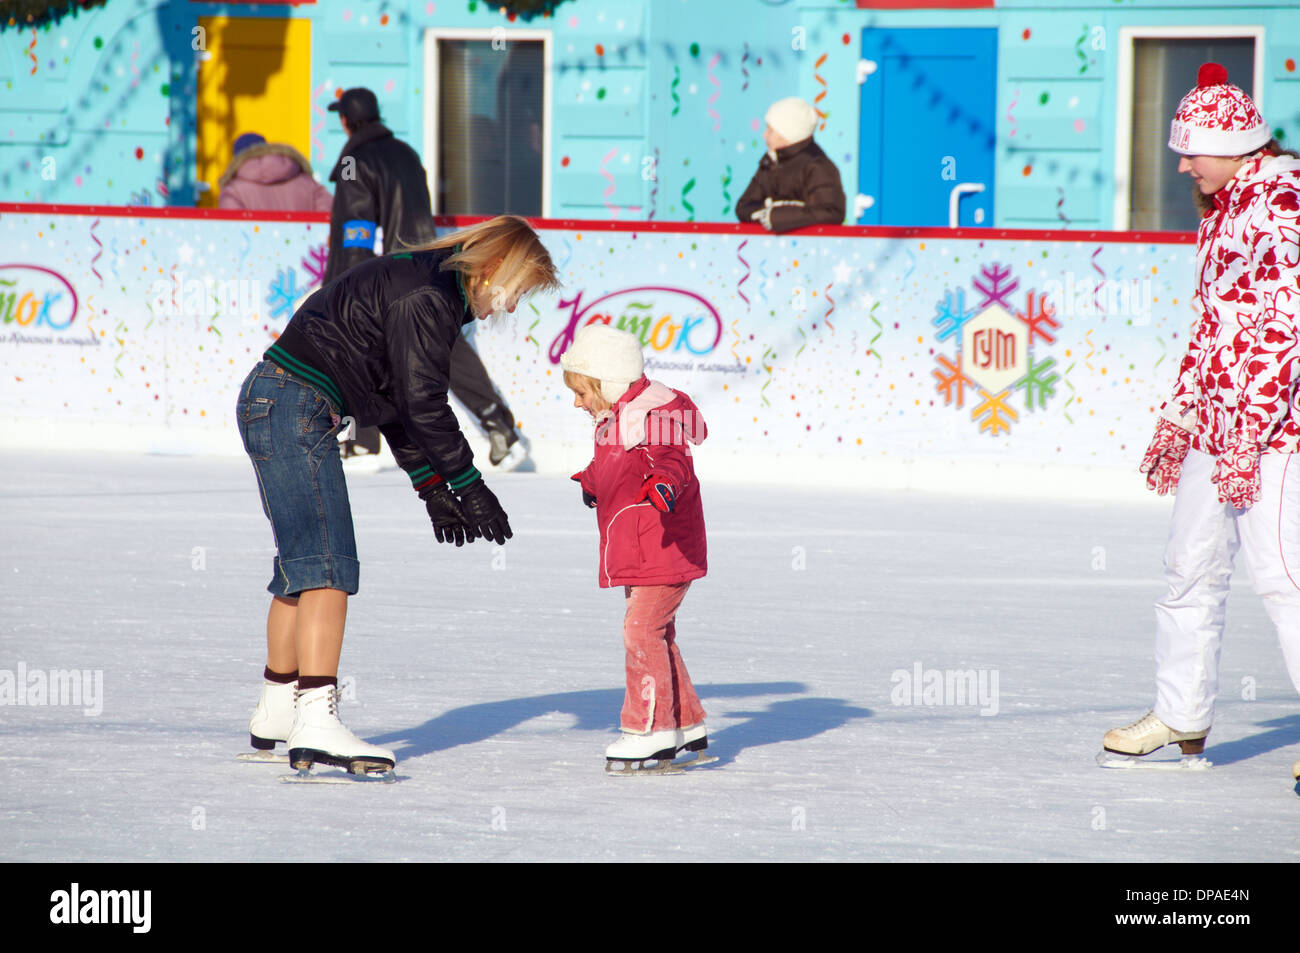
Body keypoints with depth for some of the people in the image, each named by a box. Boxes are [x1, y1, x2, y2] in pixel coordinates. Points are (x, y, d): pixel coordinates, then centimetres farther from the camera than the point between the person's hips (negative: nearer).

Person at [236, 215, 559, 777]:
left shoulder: (427, 286, 18)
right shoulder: (426, 298, -14)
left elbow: (400, 402, 23)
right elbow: (423, 403, -18)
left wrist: (432, 487, 20)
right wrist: (470, 487, -11)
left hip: (270, 406, 11)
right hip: (296, 409, -11)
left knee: (302, 563, 20)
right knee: (329, 567, -16)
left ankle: (276, 715, 31)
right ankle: (316, 725, -24)